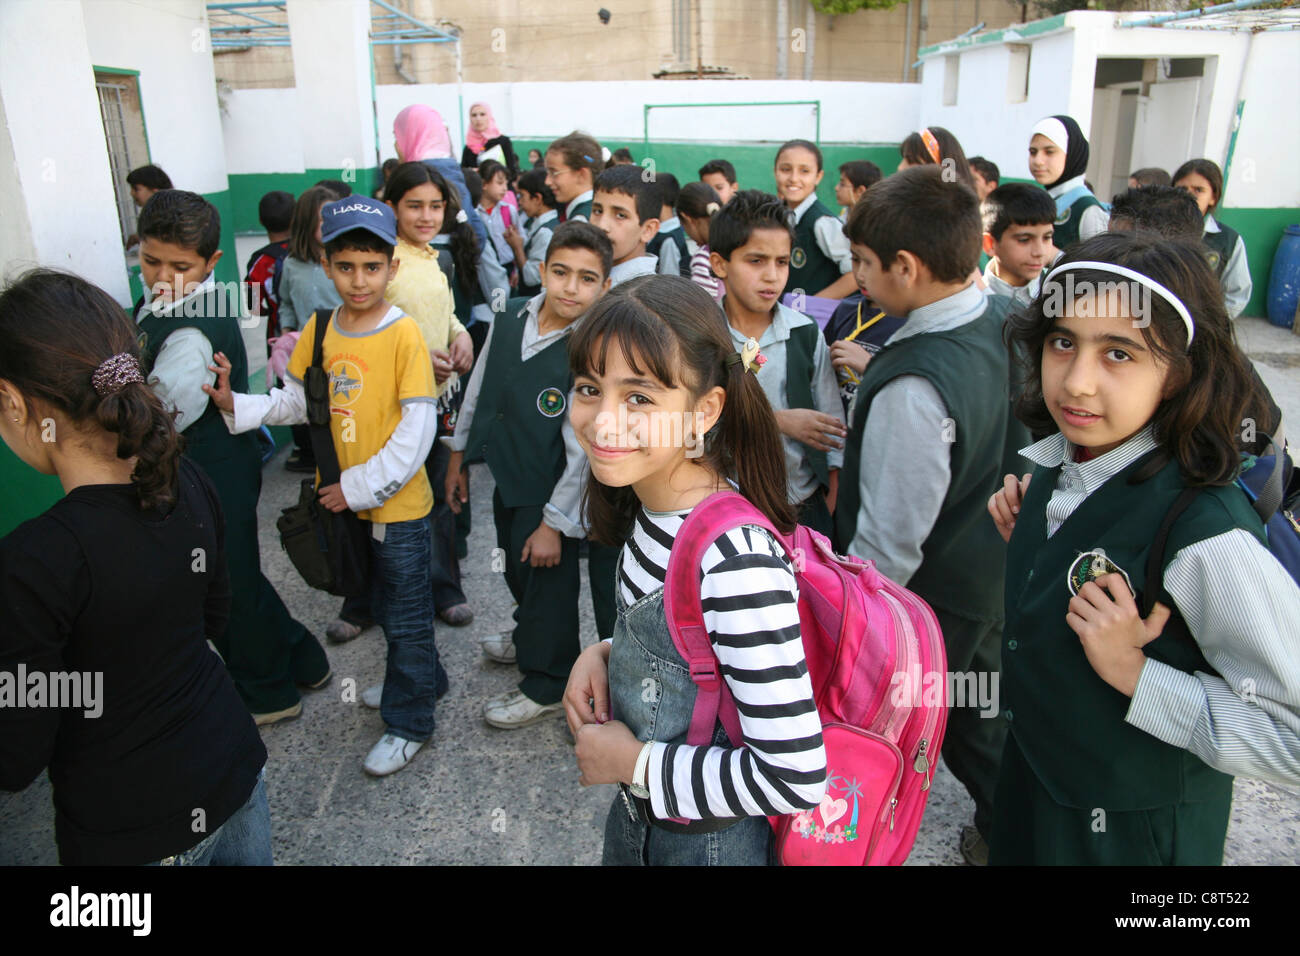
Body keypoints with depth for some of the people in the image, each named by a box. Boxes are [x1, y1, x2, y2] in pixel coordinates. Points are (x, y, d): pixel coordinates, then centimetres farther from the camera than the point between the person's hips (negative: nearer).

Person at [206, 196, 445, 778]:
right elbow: (297, 402, 7)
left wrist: (360, 488, -18)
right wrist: (237, 406, -10)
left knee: (406, 616, 8)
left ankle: (409, 723, 25)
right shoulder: (319, 329, 2)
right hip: (346, 500, 7)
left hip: (398, 505, -6)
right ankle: (422, 680, 45)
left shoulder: (403, 334, -17)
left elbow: (417, 428, -20)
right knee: (383, 605, 23)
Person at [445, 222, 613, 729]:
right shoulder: (509, 321, -6)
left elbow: (583, 450, -23)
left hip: (550, 493, -6)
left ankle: (546, 683, 35)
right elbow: (479, 388, 8)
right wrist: (458, 454, 14)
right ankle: (528, 637, 57)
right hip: (507, 478, 7)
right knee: (518, 568, 27)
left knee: (548, 582, 11)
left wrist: (554, 522, -20)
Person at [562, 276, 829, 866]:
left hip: (709, 842, -7)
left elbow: (797, 777, -31)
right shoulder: (650, 503, -8)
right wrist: (604, 654, -8)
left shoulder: (735, 562, -32)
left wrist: (636, 762, -21)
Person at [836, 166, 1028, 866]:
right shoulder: (1008, 319, -8)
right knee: (976, 712, 30)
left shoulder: (914, 388, -34)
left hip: (924, 605, -9)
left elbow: (889, 545, -28)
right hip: (991, 574, 9)